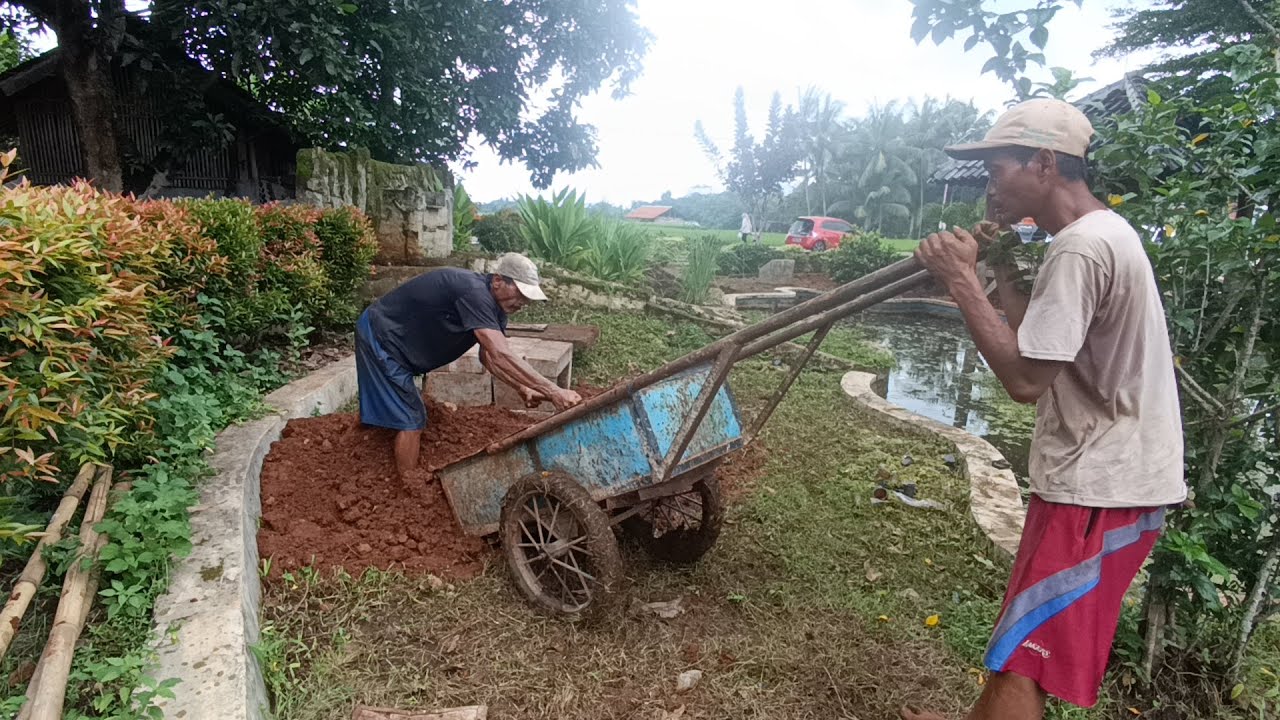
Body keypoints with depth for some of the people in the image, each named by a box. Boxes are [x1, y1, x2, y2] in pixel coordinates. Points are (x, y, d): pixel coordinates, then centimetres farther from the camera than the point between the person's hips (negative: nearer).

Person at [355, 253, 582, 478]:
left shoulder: (495, 305, -2)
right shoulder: (474, 293, -32)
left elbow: (489, 355, 2)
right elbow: (501, 356, -40)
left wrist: (522, 388, -14)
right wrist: (553, 392, -41)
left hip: (387, 339, 9)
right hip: (380, 337, -9)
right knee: (411, 420, -7)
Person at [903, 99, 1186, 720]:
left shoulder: (1078, 249, -21)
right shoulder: (1105, 232, 12)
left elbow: (1025, 378, -24)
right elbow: (1043, 342, 12)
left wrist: (960, 280, -19)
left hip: (1098, 490, -10)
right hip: (1113, 475, 10)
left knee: (1024, 654, 0)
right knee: (1028, 639, 21)